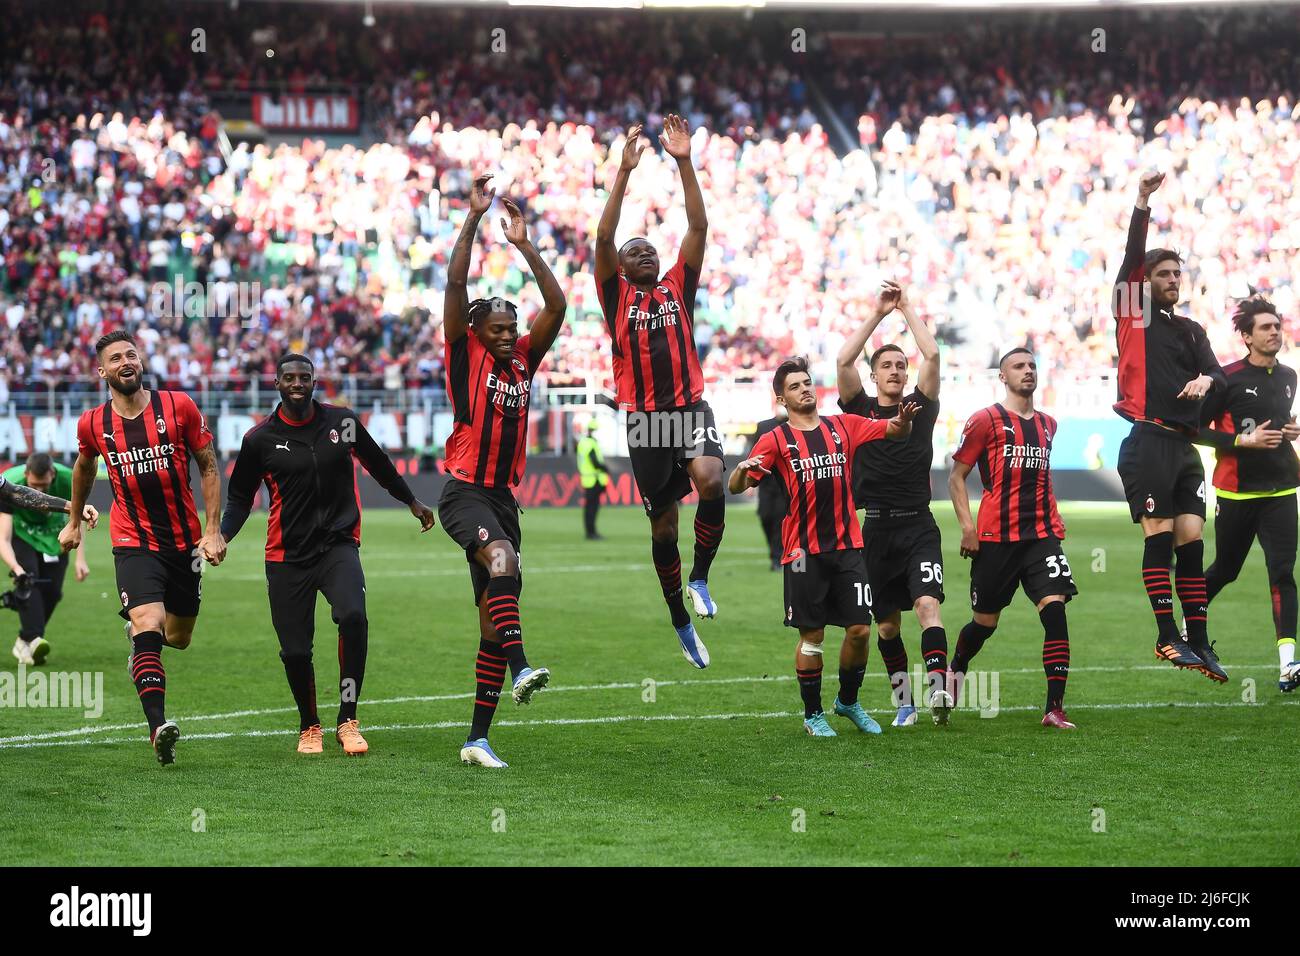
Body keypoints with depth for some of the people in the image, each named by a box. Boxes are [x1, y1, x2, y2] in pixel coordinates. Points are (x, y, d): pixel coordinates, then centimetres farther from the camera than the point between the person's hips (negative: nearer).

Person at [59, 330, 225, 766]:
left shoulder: (179, 406, -6)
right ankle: (158, 725, -31)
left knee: (178, 638, 13)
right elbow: (84, 469, 21)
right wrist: (74, 522, 31)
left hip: (185, 541, 2)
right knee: (148, 625, -23)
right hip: (134, 544, -2)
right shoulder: (92, 424, -2)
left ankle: (140, 637, 50)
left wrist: (213, 531, -6)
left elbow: (208, 468, 1)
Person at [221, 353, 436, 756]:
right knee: (295, 651, -3)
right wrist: (221, 535, -7)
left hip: (339, 545, 0)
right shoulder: (260, 439, -1)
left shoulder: (342, 420, 3)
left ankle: (347, 721, -16)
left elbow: (377, 463, 21)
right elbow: (240, 496, 10)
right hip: (286, 556, 0)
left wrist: (412, 501, 32)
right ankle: (309, 727, 25)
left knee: (353, 617, -27)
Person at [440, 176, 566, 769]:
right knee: (502, 557, -35)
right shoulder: (466, 357, 0)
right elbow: (455, 283, -9)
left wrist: (525, 246, 3)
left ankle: (478, 739, 5)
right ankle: (521, 669, -48)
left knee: (494, 617, 3)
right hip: (465, 492, -6)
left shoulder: (522, 361, 12)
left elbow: (556, 307, 7)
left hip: (503, 496, 6)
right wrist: (474, 217, -11)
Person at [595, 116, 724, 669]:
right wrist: (625, 172, -13)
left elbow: (699, 227, 4)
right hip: (645, 416, 0)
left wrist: (685, 163, -5)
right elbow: (603, 238, -6)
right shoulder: (617, 296, 7)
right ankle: (680, 619, 23)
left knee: (710, 480, -29)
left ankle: (700, 578, -9)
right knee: (663, 525, 6)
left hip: (690, 406, 0)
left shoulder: (678, 288, 12)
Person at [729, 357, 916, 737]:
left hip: (848, 545, 3)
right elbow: (735, 487, -4)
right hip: (804, 551, -3)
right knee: (811, 635, 0)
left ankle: (848, 701, 21)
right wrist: (743, 469, -27)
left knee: (860, 628, 0)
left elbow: (893, 431, 6)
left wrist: (903, 420, -19)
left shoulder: (842, 426, 10)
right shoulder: (777, 439, 1)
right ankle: (812, 713, 14)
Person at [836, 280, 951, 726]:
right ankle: (903, 700, 19)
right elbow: (843, 361, -5)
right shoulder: (860, 409, 9)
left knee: (927, 604, -19)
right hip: (876, 528, 2)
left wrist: (907, 309, 3)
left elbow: (932, 355, -3)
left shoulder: (921, 407, 8)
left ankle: (938, 690, -32)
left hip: (918, 526, -2)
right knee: (887, 624, 7)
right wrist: (878, 314, -4)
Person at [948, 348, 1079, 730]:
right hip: (995, 537, -4)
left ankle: (1055, 708, -15)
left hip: (1041, 534, 4)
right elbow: (956, 475, -1)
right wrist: (967, 526, -10)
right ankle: (956, 668, 41)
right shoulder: (985, 420, -2)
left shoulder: (1047, 424, 15)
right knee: (986, 621, 7)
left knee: (1055, 610, -15)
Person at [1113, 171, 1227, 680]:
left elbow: (1216, 372, 8)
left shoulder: (1192, 330, 21)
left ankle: (1198, 640, 4)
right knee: (1160, 537, -9)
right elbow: (1133, 255, -6)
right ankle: (1167, 637, -7)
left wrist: (1205, 380, -16)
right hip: (1149, 441, -5)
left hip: (1185, 446, 5)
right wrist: (1142, 205, -16)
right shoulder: (1133, 310, 7)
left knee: (1191, 540, 2)